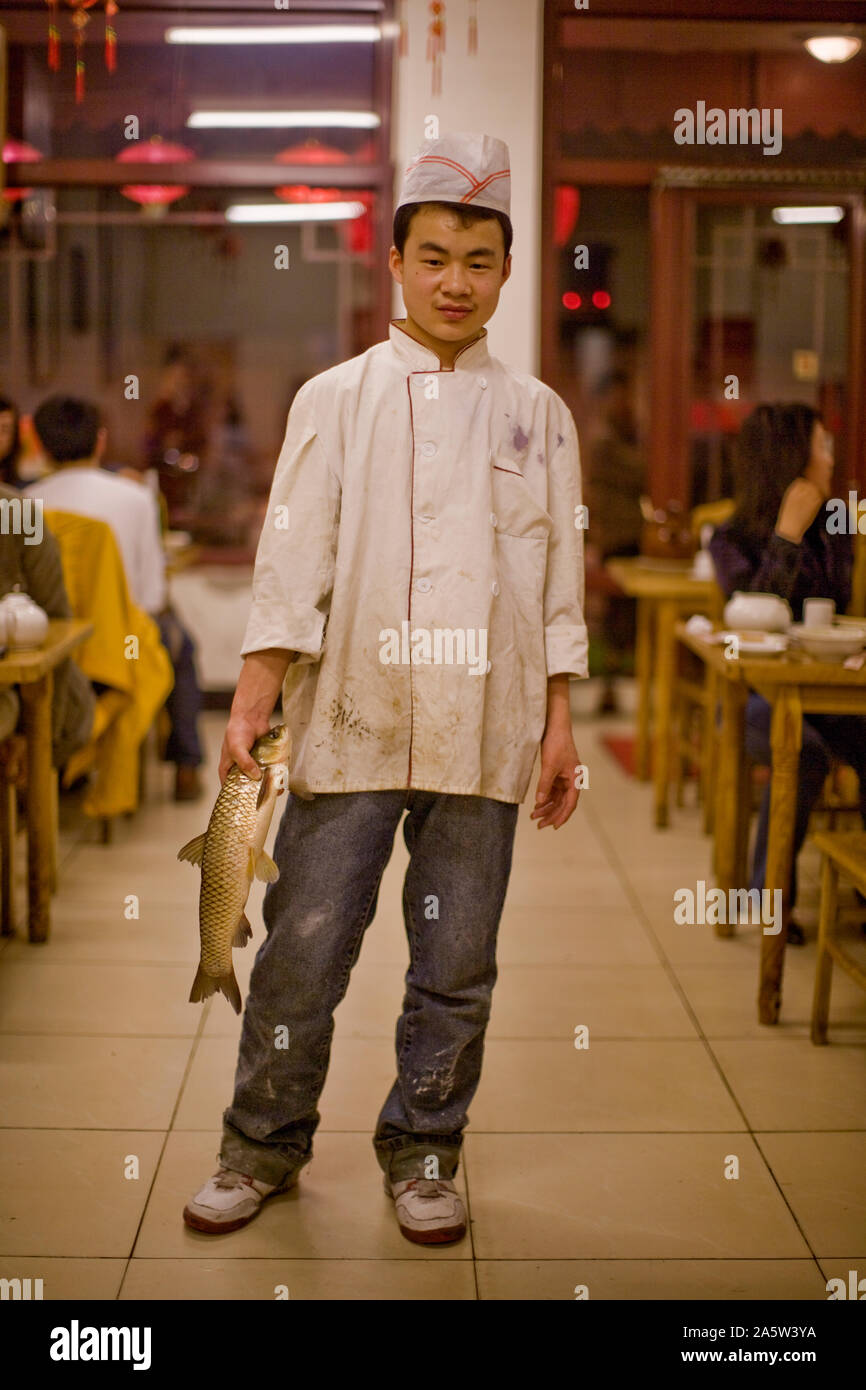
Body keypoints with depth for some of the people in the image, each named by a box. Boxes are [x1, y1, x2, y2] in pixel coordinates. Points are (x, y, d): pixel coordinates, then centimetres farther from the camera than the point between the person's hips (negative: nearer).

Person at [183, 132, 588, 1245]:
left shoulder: (536, 415, 10)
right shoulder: (335, 400, 5)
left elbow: (558, 582, 11)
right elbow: (293, 558, 1)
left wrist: (559, 722, 6)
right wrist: (252, 699, -7)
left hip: (483, 732, 1)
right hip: (348, 726, -1)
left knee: (456, 967, 7)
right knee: (304, 950, 2)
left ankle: (422, 1153, 24)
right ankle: (264, 1145, 21)